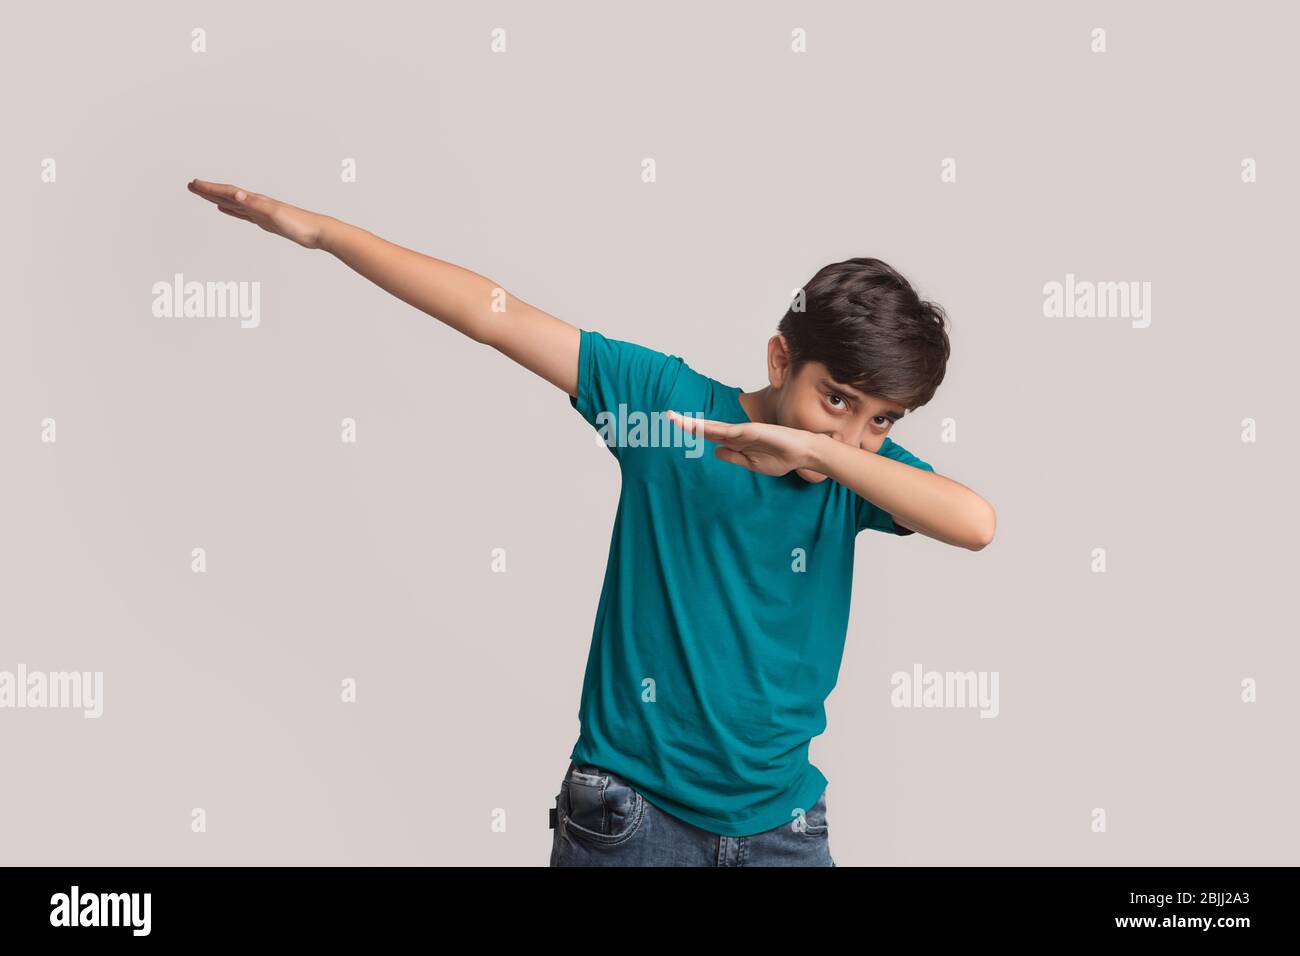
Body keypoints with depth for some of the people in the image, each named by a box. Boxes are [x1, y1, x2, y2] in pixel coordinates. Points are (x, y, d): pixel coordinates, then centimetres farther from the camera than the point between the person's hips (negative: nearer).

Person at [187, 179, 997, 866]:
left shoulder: (860, 469, -2)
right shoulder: (666, 398, -8)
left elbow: (976, 523, -20)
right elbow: (497, 316, -11)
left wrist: (822, 451, -30)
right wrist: (321, 229, -12)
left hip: (779, 824, 3)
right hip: (629, 807, -2)